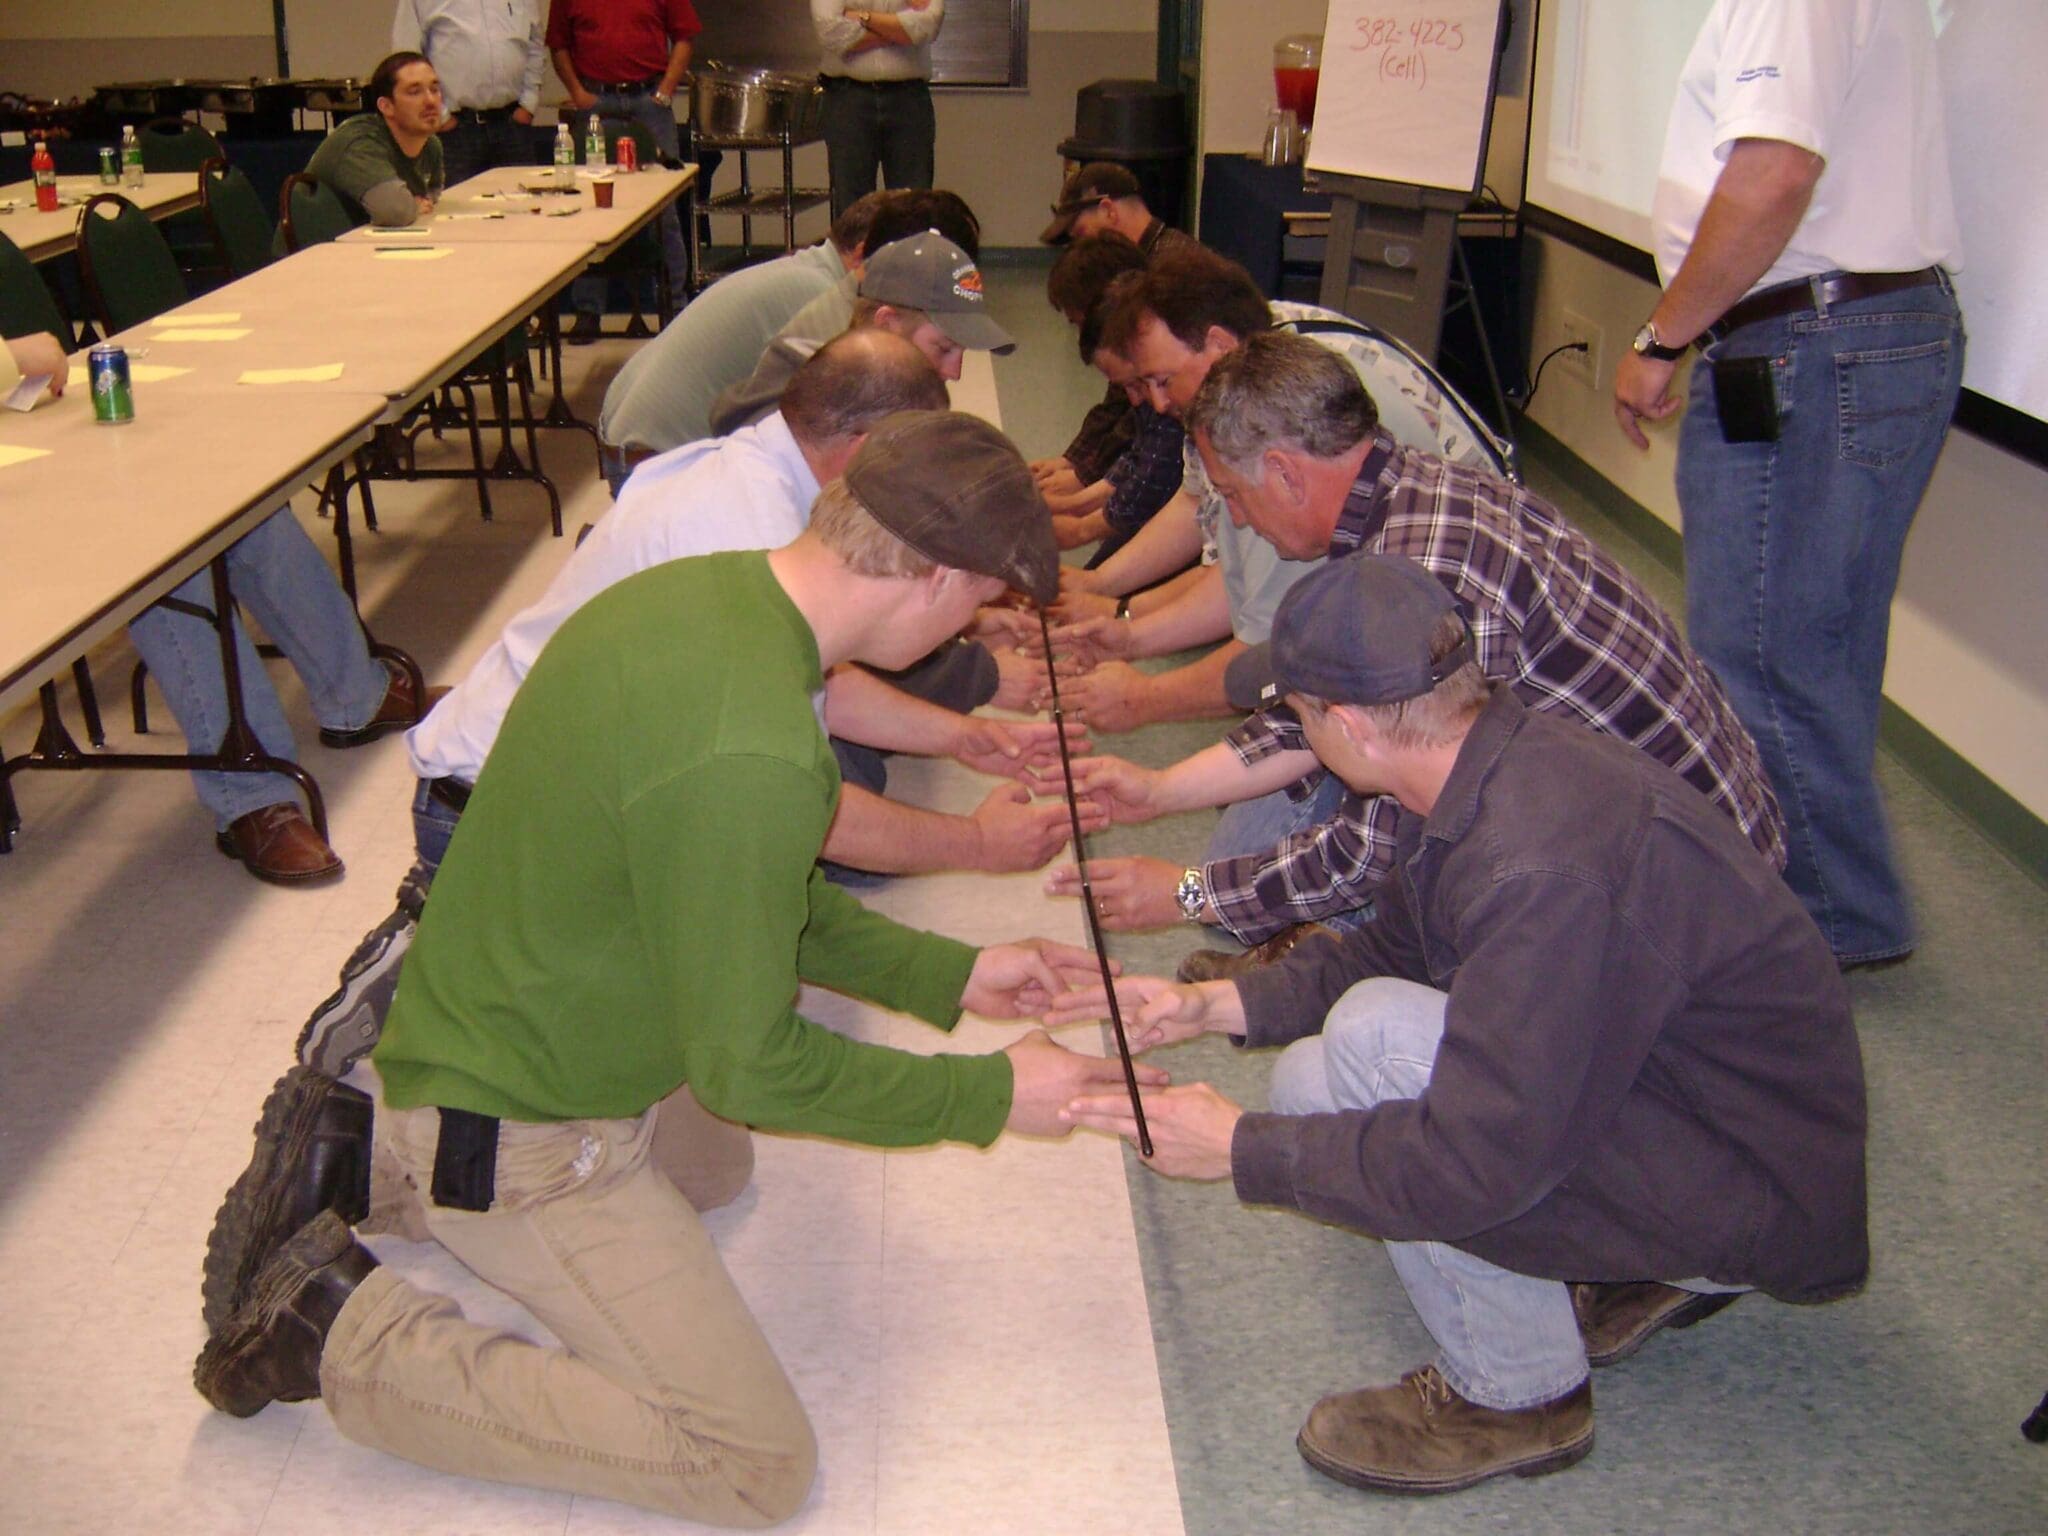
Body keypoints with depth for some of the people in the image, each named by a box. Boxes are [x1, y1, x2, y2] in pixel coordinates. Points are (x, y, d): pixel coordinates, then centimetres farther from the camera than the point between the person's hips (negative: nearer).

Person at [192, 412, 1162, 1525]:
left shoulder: (699, 588, -4)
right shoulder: (749, 757, -34)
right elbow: (749, 1066, -21)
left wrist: (949, 974, 10)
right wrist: (989, 1096, -10)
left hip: (467, 1041, 9)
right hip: (514, 1144, -9)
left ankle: (369, 1148, 22)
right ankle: (345, 1333, -1)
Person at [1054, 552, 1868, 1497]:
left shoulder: (1550, 866, -34)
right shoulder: (1484, 772, -4)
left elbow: (1482, 1160, -32)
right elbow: (1388, 953, 14)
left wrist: (1242, 1150, -20)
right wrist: (1212, 1005, 3)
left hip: (1763, 1200, -9)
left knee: (1378, 1039, -26)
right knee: (1311, 1088, 6)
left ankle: (1516, 1397, -6)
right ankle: (1651, 1269, 12)